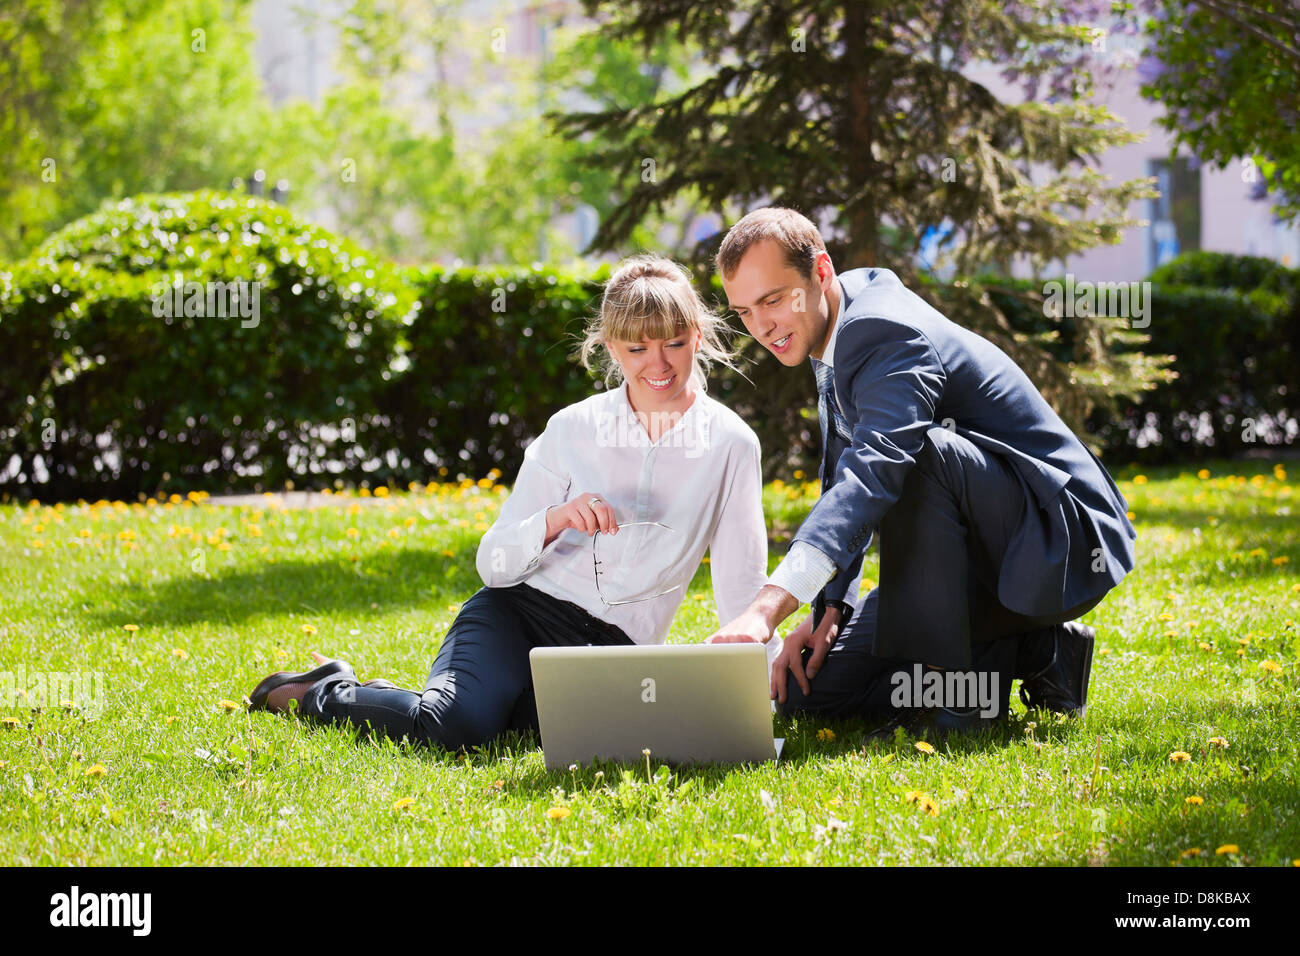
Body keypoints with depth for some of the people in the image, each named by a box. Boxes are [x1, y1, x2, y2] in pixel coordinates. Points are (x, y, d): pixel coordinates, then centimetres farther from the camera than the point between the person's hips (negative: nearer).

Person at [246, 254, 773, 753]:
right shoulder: (573, 429, 2)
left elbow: (743, 592, 3)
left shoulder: (730, 445, 2)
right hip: (521, 610, 0)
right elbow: (494, 565, 0)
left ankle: (384, 699, 3)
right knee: (451, 729, -32)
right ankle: (325, 694, 0)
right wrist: (553, 521, -20)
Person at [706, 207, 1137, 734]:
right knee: (805, 685, 1)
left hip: (1063, 546, -9)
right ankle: (1032, 652, 4)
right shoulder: (838, 332, 6)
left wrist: (768, 606, -52)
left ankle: (964, 673, -22)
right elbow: (845, 481, 15)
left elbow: (871, 476, -41)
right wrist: (829, 606, 1)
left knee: (913, 455, -36)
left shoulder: (889, 335, -25)